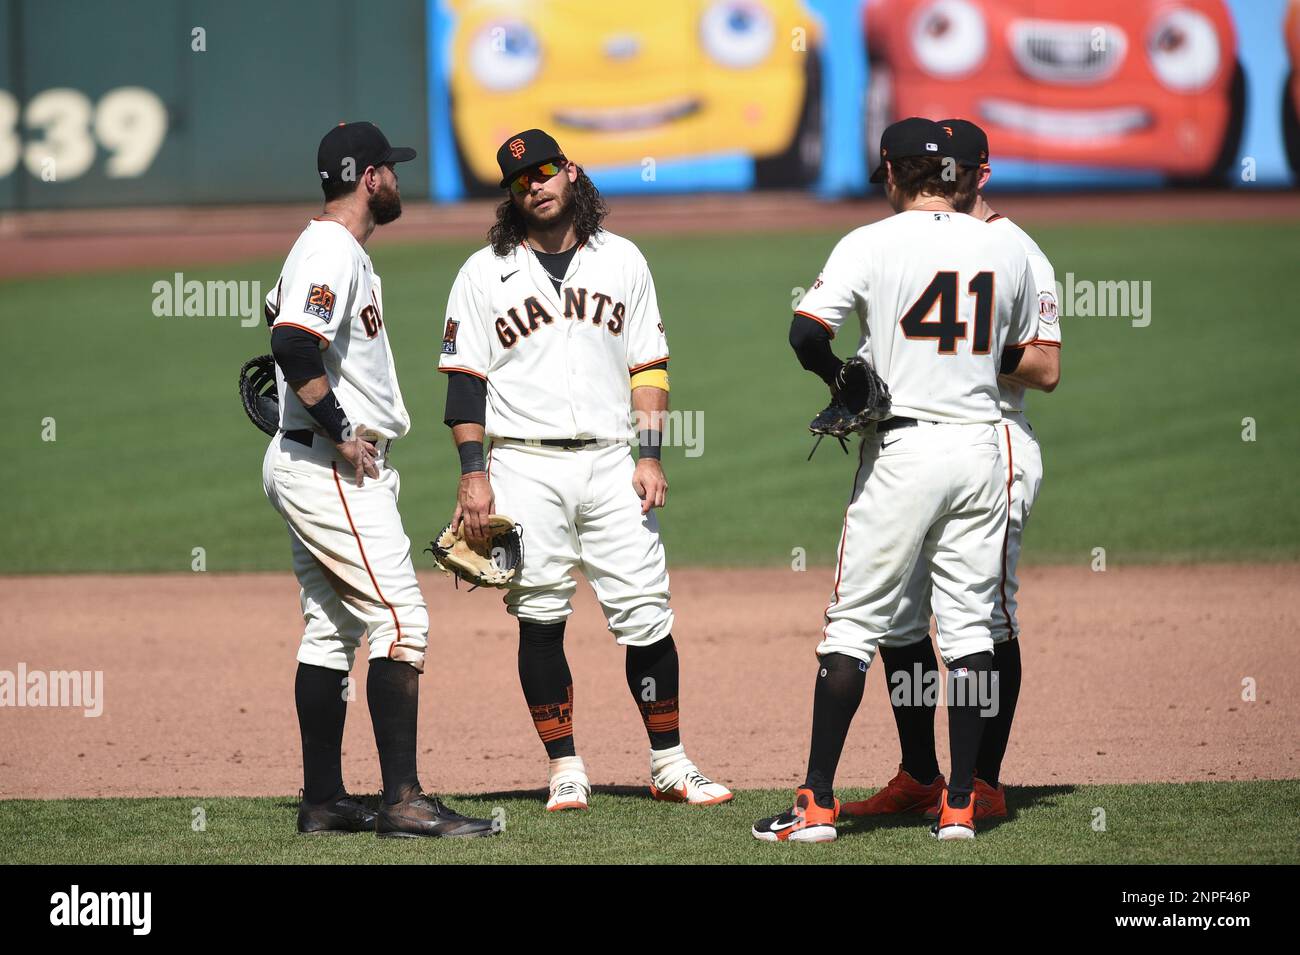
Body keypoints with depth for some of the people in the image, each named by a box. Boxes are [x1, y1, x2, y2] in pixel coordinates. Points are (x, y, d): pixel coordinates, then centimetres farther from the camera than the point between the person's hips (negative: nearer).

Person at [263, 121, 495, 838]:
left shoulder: (328, 249, 17)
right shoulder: (334, 252, -15)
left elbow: (286, 319, 29)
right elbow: (294, 345, -29)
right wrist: (341, 433, -22)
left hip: (311, 472, 11)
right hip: (333, 473, -11)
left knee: (331, 630, 12)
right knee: (400, 620, -13)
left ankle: (323, 801, 15)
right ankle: (403, 800, -17)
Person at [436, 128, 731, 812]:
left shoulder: (621, 261, 11)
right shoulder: (484, 273, 4)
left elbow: (648, 365, 11)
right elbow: (465, 379, 2)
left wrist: (650, 456, 1)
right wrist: (473, 473, -6)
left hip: (608, 462, 1)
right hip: (524, 467, -1)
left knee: (646, 616, -3)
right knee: (540, 621, 0)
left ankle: (668, 764, 6)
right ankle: (565, 770, 7)